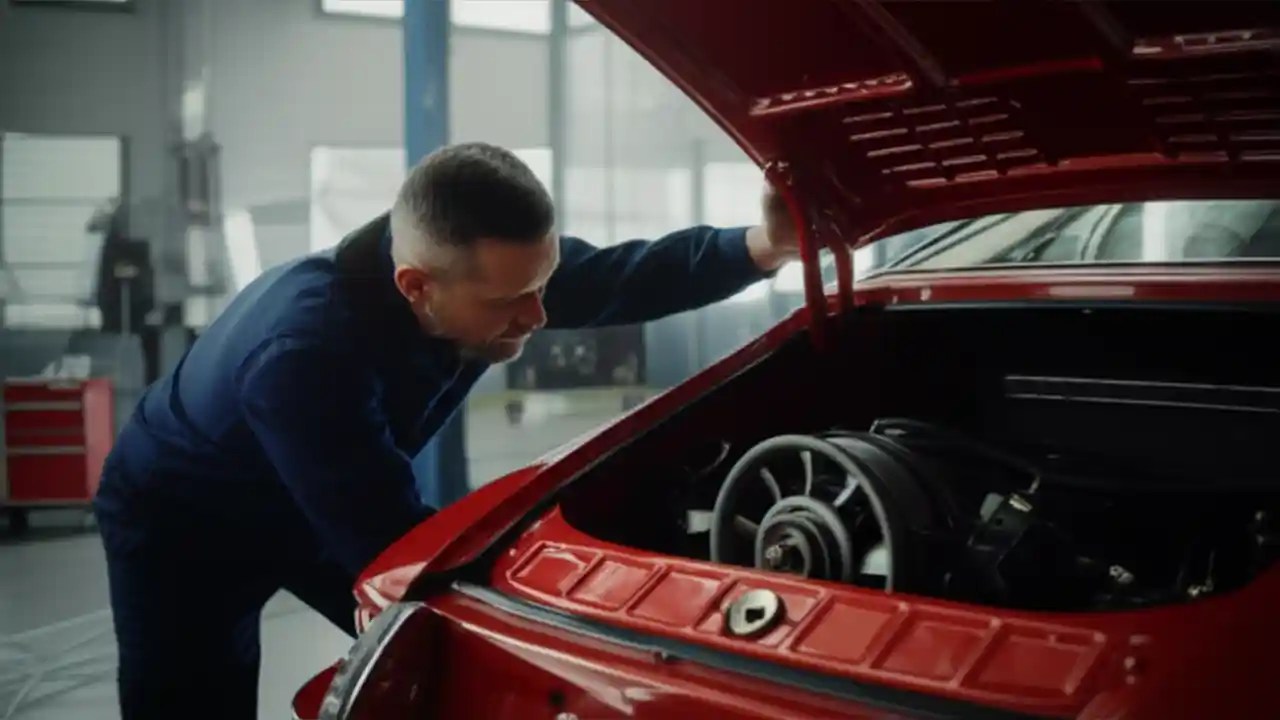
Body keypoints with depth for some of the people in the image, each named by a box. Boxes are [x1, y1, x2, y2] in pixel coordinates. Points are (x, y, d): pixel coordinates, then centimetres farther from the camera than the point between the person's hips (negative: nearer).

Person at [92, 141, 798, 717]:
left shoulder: (489, 264, -23)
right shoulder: (302, 355, -44)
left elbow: (620, 277, -10)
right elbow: (391, 543, -38)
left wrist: (764, 245, -24)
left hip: (325, 507, 7)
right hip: (182, 523, -6)